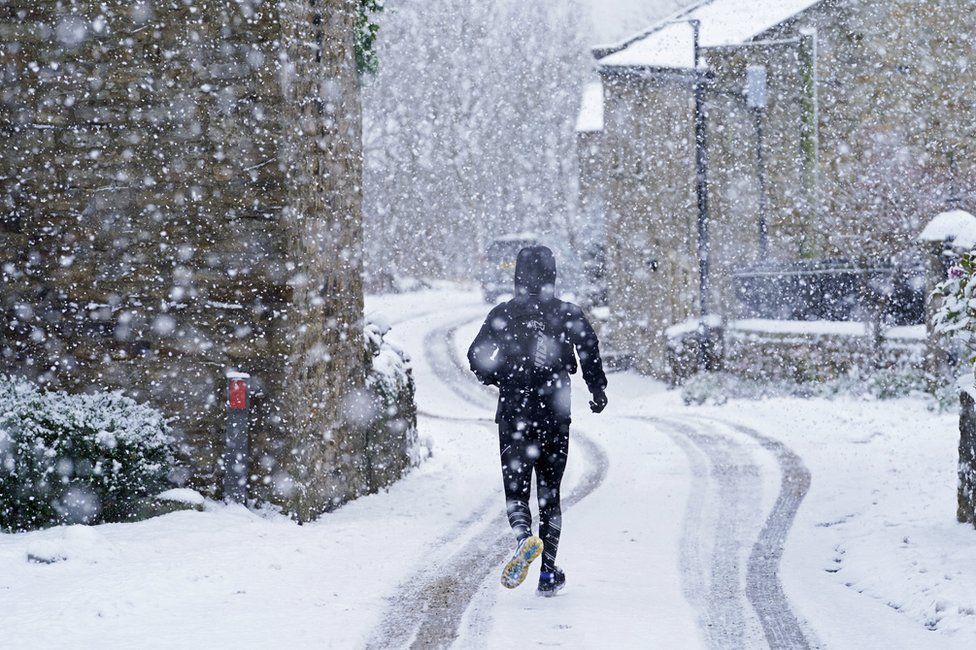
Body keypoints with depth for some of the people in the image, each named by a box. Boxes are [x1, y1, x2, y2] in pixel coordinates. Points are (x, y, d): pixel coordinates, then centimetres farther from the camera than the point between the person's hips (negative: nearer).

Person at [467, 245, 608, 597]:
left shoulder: (503, 314, 0)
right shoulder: (569, 314, 0)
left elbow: (477, 356, -6)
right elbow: (590, 350, -10)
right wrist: (597, 390, 5)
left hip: (513, 413, -1)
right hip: (555, 414, 1)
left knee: (516, 489, 4)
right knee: (550, 492, 11)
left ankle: (524, 536, -28)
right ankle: (548, 573, 9)